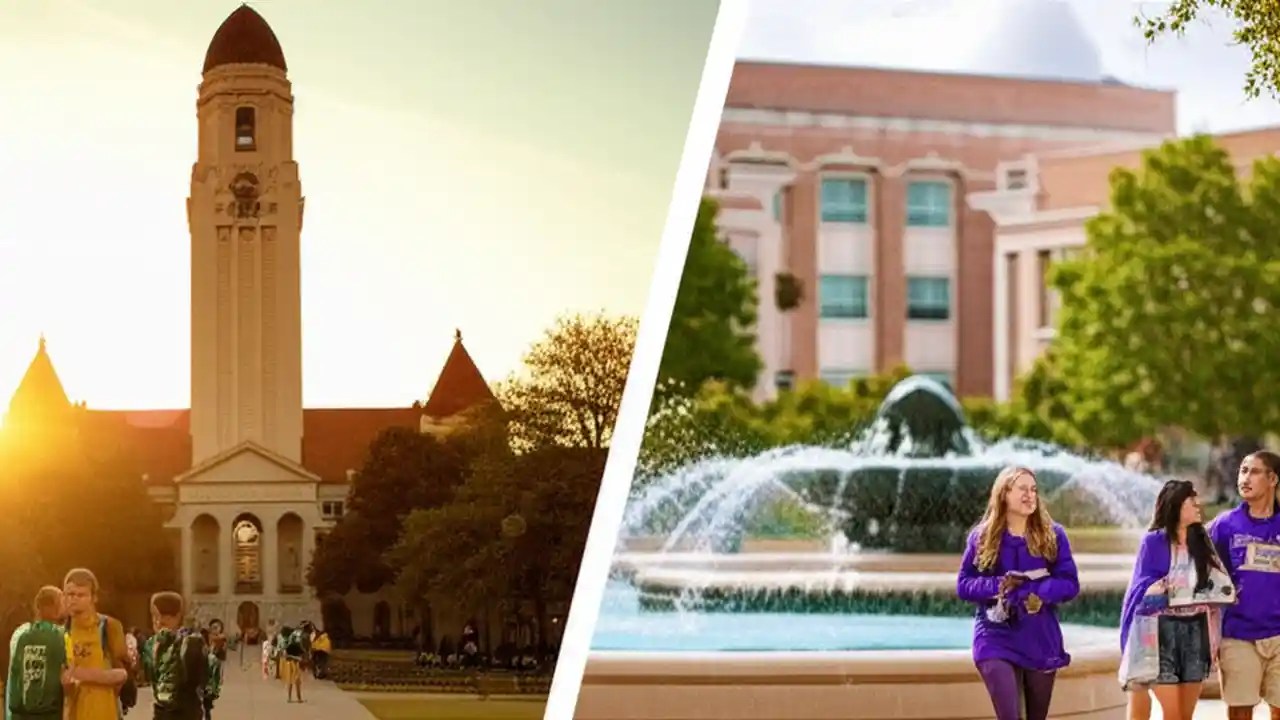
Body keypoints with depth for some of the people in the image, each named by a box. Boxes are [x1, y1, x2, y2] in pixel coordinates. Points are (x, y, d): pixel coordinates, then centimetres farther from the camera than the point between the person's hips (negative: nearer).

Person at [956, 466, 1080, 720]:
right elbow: (963, 585, 1)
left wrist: (1034, 591, -19)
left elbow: (1070, 583, -2)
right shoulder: (982, 537, 1)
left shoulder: (1053, 535, 2)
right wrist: (998, 585, -18)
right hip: (997, 640, -2)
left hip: (1041, 641, 2)